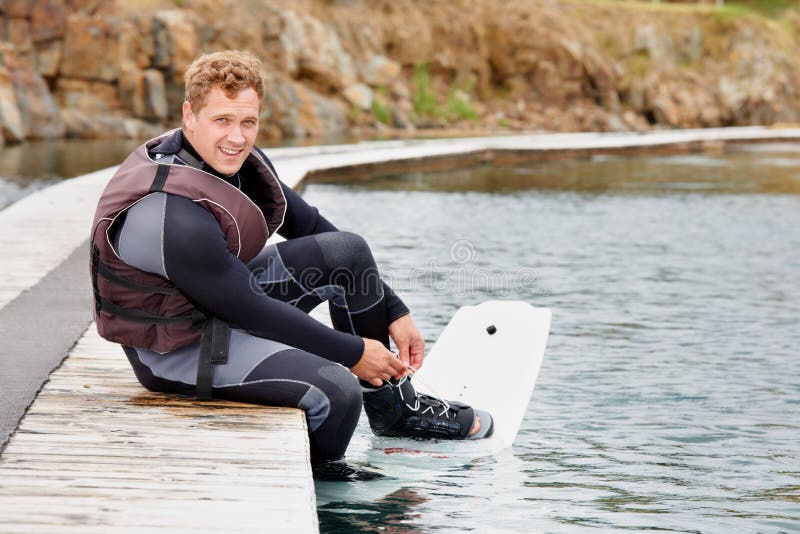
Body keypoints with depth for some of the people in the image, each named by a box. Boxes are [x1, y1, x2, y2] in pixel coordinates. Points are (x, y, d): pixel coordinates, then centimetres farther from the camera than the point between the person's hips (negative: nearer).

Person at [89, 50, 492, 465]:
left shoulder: (239, 161, -4)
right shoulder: (173, 216, -32)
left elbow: (310, 227, 6)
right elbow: (250, 310, -25)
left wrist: (393, 311, 4)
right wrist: (352, 352, -16)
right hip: (179, 345, -9)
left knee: (348, 250, -1)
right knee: (336, 391, -28)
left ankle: (395, 410, 12)